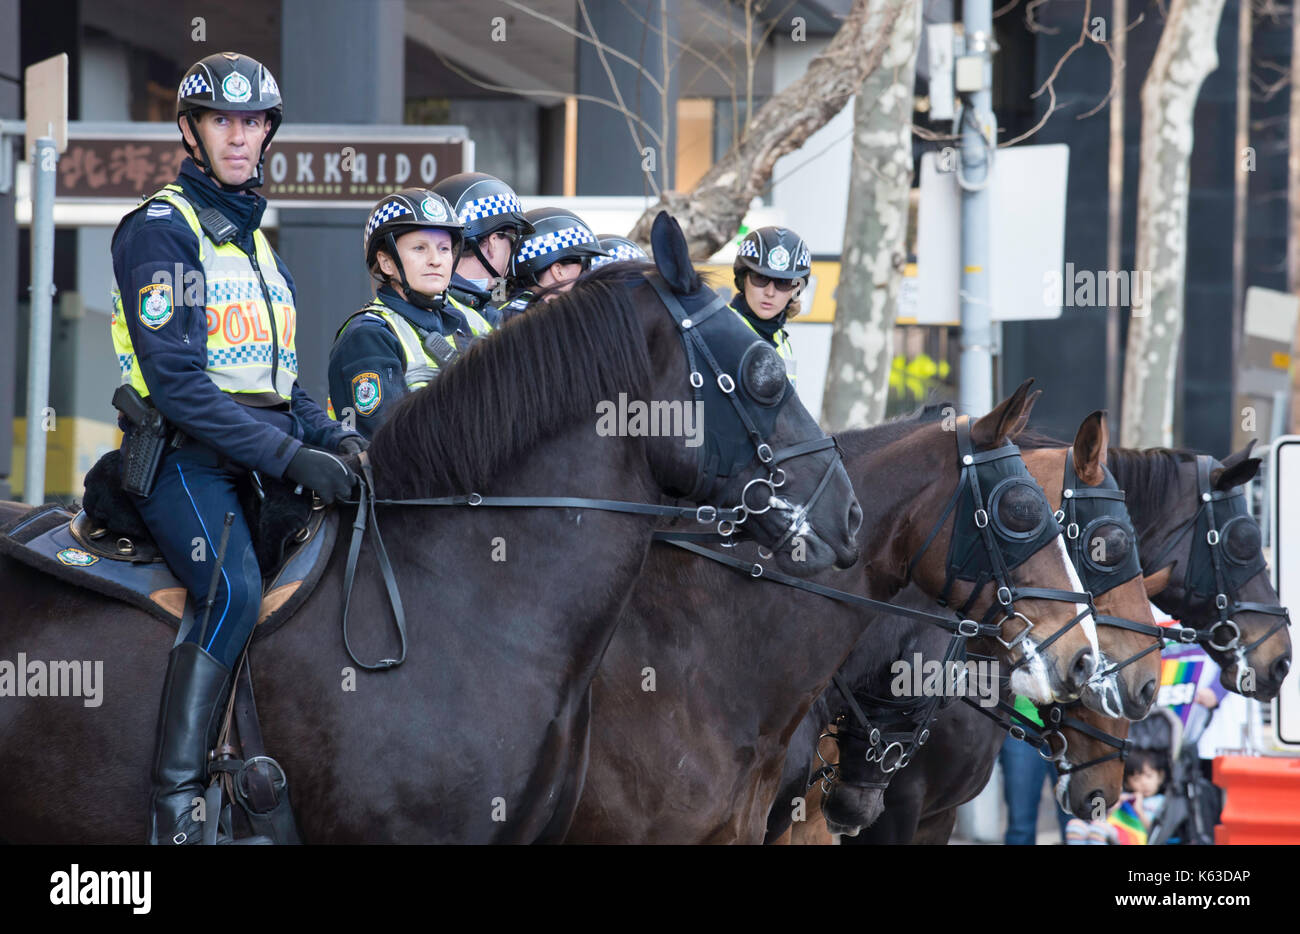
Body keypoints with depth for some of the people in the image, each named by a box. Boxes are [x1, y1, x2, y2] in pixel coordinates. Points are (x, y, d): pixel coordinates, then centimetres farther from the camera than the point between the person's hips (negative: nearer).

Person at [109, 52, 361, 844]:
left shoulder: (258, 242, 20)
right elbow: (178, 382, -16)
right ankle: (175, 804, -34)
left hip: (262, 460, 9)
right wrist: (289, 455, -21)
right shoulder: (162, 230, -6)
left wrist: (336, 440, 4)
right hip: (183, 457, -9)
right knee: (235, 588, -30)